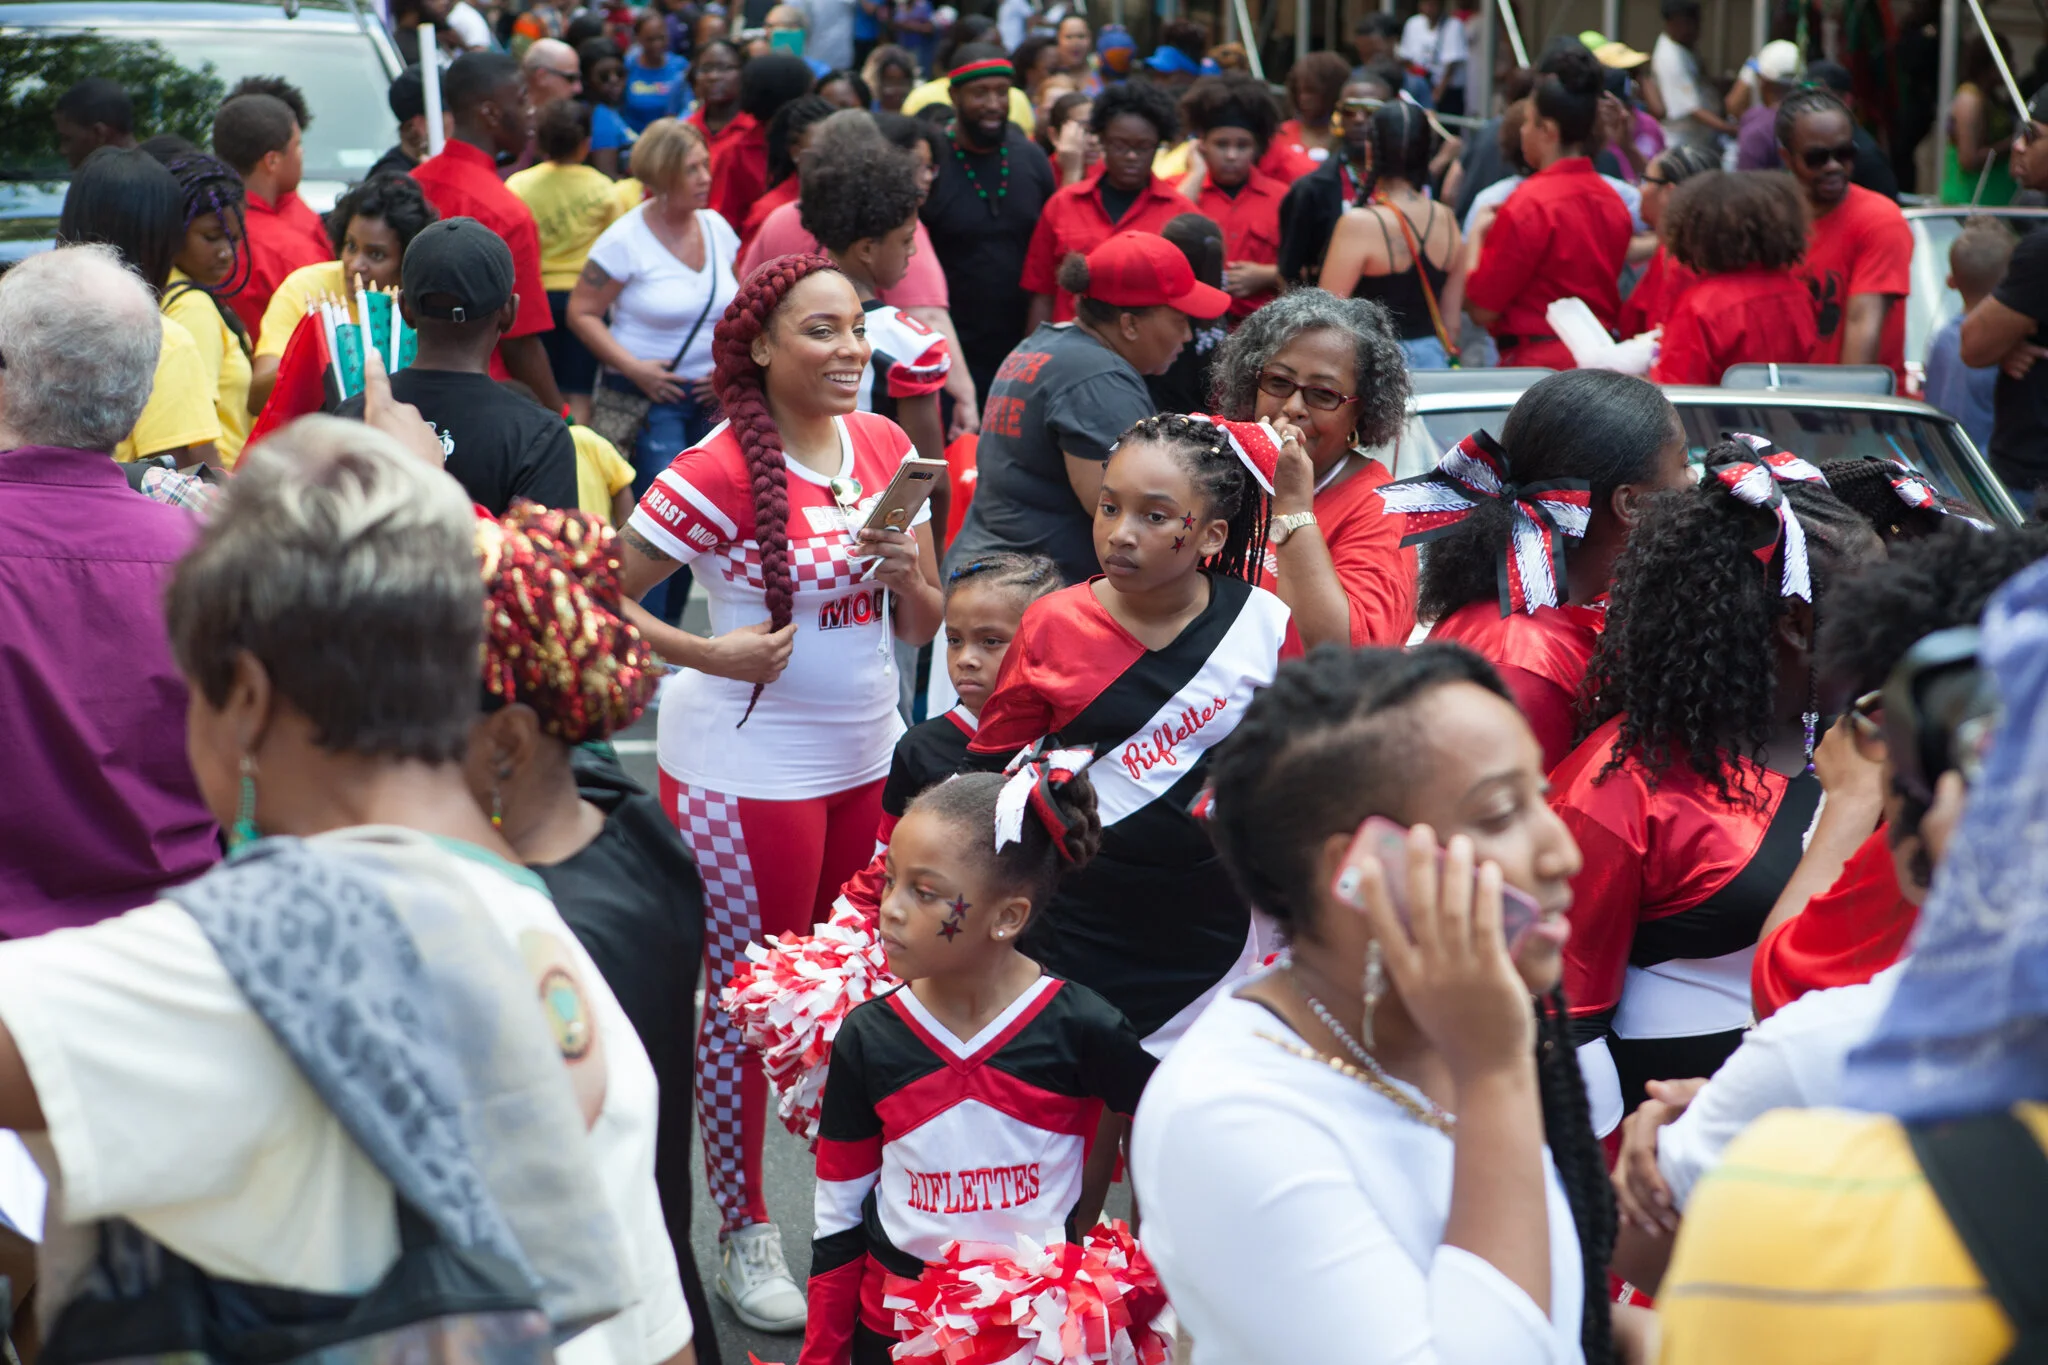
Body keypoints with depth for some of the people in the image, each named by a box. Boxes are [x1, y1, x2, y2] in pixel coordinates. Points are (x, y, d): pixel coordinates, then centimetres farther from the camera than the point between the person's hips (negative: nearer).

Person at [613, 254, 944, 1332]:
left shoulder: (884, 446, 4)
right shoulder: (721, 471, -15)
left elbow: (922, 627, 11)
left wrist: (905, 574, -10)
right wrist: (711, 655, -19)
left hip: (866, 757, 6)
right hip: (745, 769, -6)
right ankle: (745, 1235, 18)